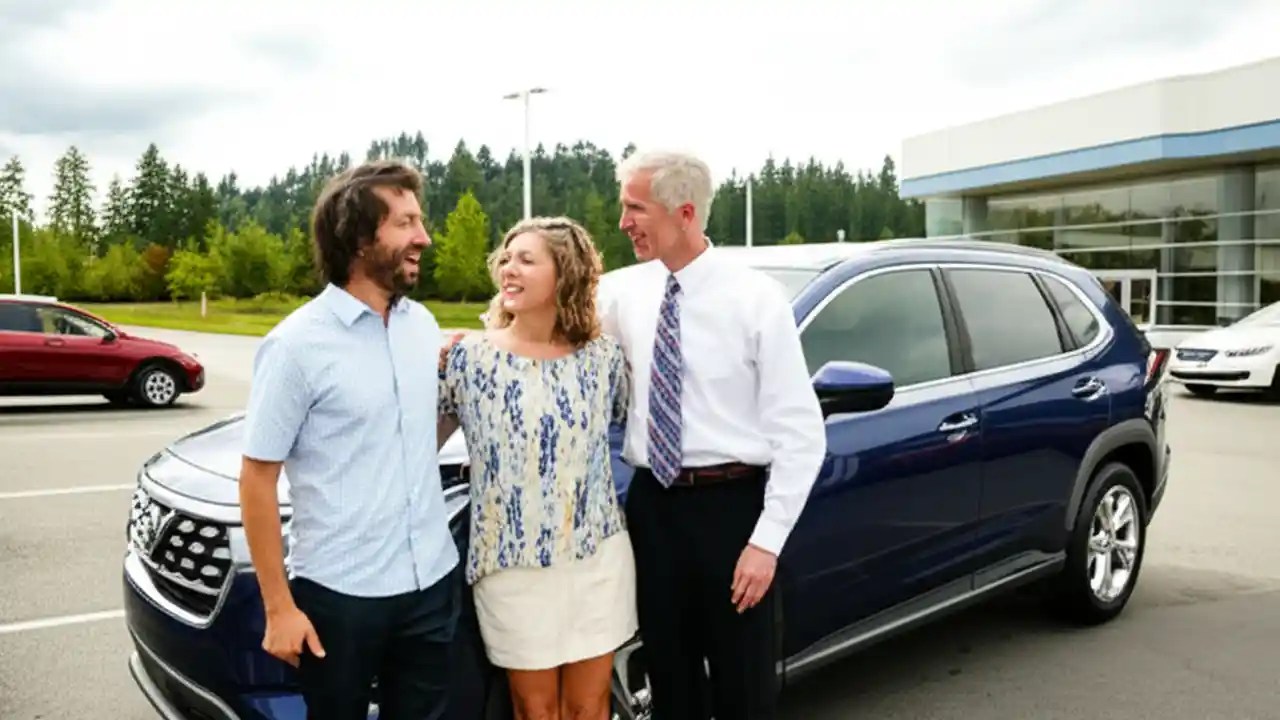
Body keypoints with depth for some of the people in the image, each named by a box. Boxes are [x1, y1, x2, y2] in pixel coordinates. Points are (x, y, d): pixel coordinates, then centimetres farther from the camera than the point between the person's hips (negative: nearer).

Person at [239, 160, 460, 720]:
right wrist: (278, 608, -11)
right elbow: (257, 479, -11)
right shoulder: (298, 344, -13)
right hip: (340, 594, -5)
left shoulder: (422, 323, 4)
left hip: (432, 581, 5)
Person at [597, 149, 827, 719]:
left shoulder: (755, 298, -11)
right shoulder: (621, 292, 1)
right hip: (651, 506, 4)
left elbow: (800, 431, -11)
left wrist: (767, 540, -14)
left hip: (731, 507, -4)